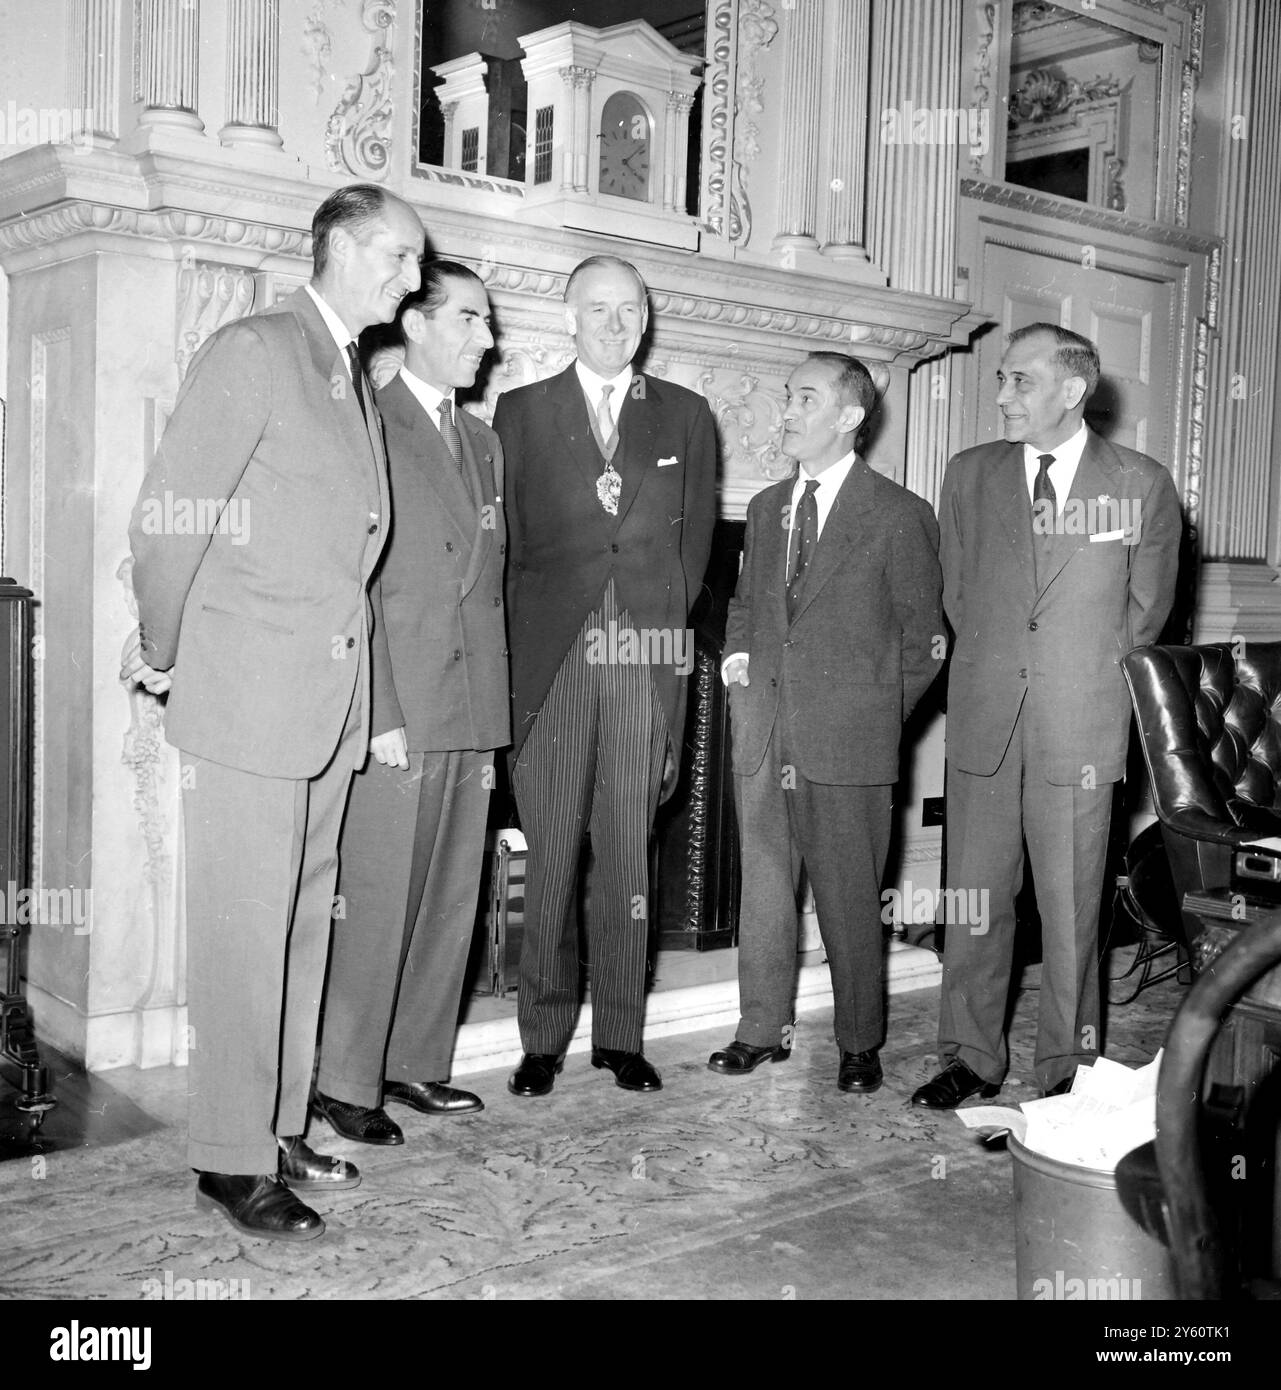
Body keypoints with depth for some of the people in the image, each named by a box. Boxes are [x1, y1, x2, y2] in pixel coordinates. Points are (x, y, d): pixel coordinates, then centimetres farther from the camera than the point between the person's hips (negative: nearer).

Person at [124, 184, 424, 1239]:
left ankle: (280, 1130, 26)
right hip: (247, 696, -8)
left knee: (302, 924, 14)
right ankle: (231, 1160, 10)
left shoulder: (355, 380, 16)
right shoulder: (254, 352, -9)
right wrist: (163, 654, -4)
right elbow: (168, 517, -12)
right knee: (243, 933, -2)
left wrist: (356, 657, 13)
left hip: (332, 698, 8)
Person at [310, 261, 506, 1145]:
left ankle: (418, 1063, 22)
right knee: (379, 900, -3)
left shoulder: (485, 444, 19)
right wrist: (378, 711, -15)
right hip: (396, 707, -7)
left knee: (453, 898, 10)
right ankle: (346, 1081, 9)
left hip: (473, 709, 7)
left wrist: (496, 712, 12)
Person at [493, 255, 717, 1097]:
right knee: (549, 856, 0)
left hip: (647, 657, 1)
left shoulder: (686, 417, 15)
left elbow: (697, 536, 13)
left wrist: (662, 619, 5)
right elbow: (505, 537, 7)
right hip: (551, 658, -1)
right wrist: (530, 632, 1)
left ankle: (621, 1036, 12)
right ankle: (543, 1040, 9)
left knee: (630, 857, 3)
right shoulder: (522, 412, 11)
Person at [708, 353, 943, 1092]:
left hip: (848, 739, -5)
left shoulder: (899, 515, -3)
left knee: (850, 895, 2)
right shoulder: (766, 507, 15)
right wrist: (738, 654, 10)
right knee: (764, 884, 10)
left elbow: (925, 637, 1)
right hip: (763, 727, 5)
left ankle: (860, 1043, 17)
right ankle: (763, 1029, 22)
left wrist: (880, 716, -1)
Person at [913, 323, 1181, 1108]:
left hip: (1081, 726, -2)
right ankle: (972, 1058, 20)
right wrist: (995, 665, 11)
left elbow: (1146, 608, 10)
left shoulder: (1143, 485, 2)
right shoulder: (971, 475, 9)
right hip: (984, 719, 3)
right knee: (976, 897, 7)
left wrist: (1082, 673, 11)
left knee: (1071, 904, 3)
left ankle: (1068, 1069, 16)